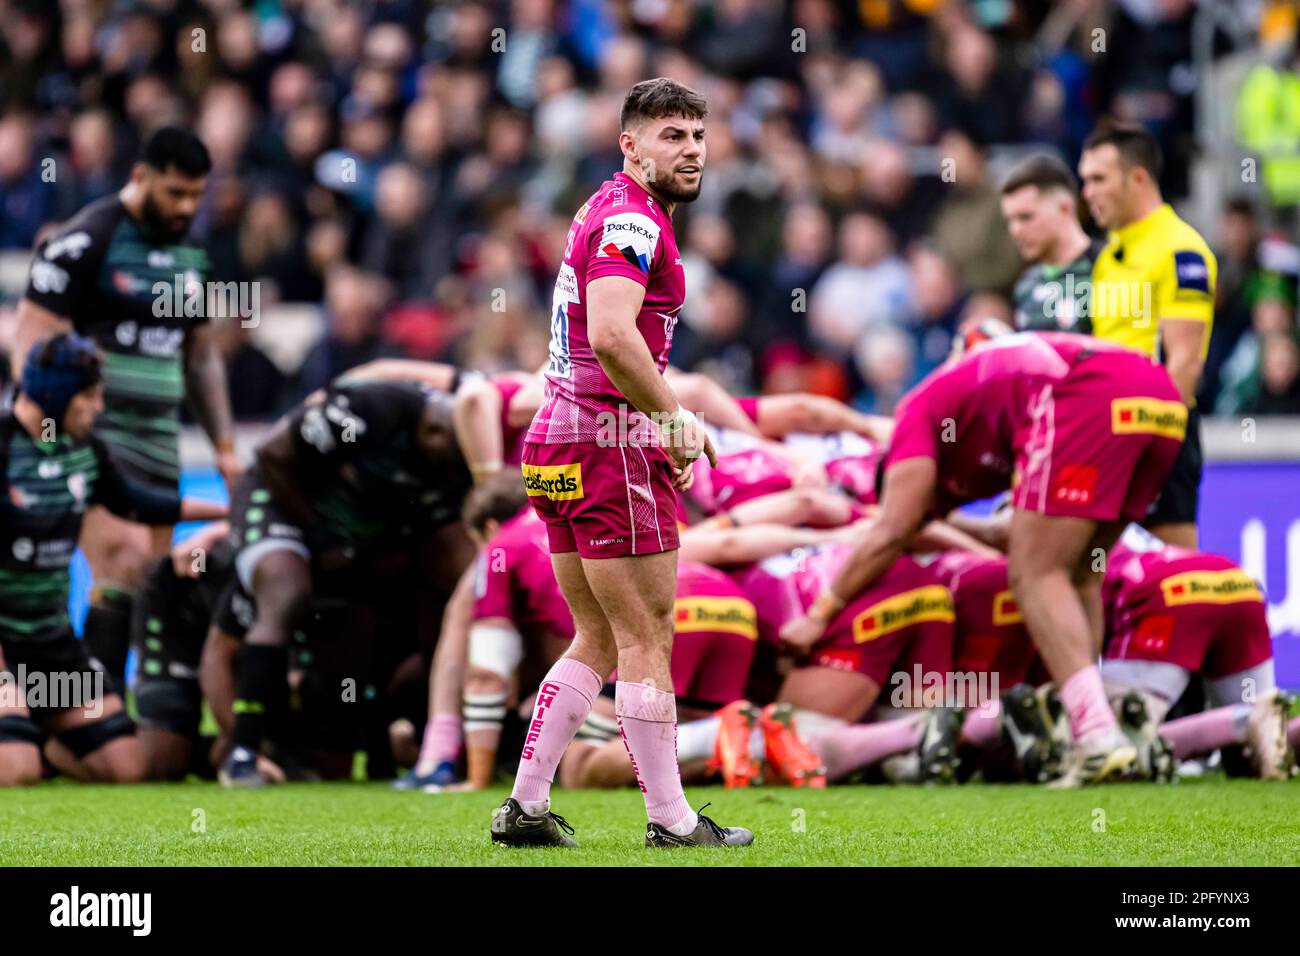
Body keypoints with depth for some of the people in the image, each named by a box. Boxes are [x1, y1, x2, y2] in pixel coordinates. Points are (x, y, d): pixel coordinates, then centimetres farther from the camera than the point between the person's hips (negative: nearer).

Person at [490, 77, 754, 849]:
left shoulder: (609, 212, 19)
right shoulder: (632, 220, -13)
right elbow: (610, 335, -29)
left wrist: (663, 434, 22)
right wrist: (677, 421, -19)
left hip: (558, 441, 10)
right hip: (610, 446, -10)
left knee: (599, 641, 14)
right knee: (647, 639, -3)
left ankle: (526, 806, 11)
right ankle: (671, 821, 2)